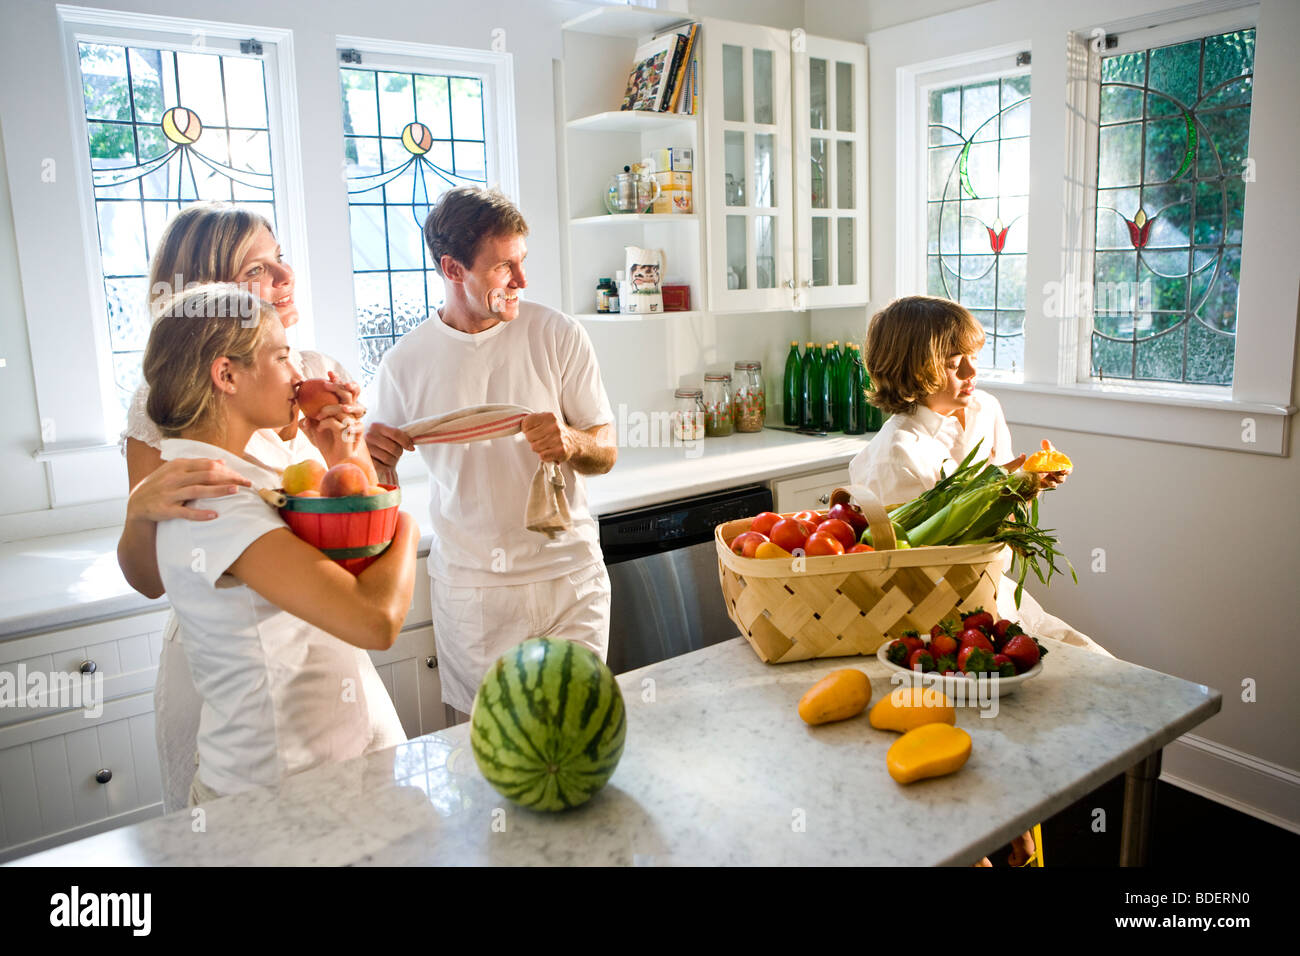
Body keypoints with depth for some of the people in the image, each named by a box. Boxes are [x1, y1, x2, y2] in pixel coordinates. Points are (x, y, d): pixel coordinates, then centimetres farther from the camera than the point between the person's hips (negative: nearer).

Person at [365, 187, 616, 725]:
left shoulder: (557, 336, -4)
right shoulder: (406, 362, -2)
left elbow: (606, 453, 0)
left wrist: (573, 442, -23)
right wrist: (371, 455, -18)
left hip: (568, 578, 0)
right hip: (468, 588, 0)